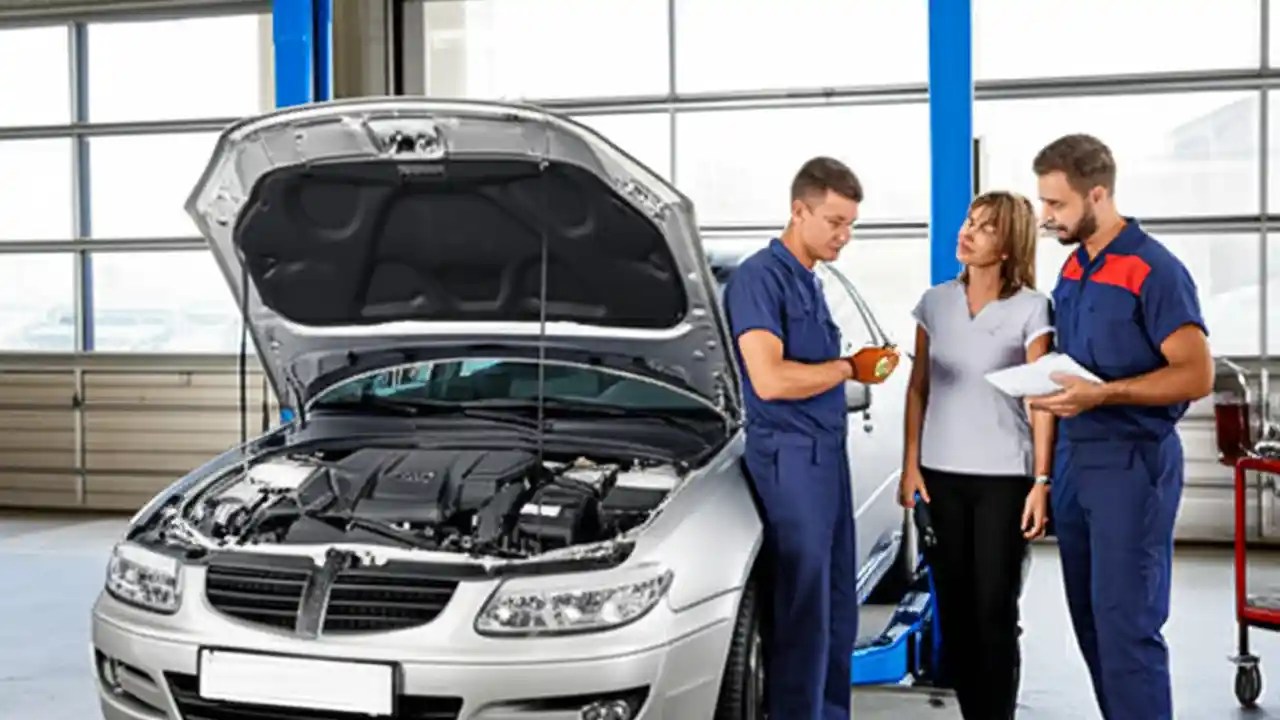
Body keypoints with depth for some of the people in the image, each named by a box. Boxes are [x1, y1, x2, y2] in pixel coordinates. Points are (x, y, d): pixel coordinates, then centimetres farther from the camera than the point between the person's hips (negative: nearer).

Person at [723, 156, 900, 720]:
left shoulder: (808, 281, 17)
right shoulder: (760, 277, -12)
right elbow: (770, 379, -23)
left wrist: (863, 366, 9)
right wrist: (849, 367, -13)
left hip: (827, 456, 10)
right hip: (790, 460, -9)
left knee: (837, 611, 14)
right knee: (803, 615, -5)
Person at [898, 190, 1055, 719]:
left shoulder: (1030, 309, -5)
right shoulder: (935, 302, 7)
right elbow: (918, 388, 10)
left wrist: (1042, 482, -11)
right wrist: (910, 466, 4)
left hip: (1003, 476, -3)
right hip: (941, 473, 4)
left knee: (994, 608, -1)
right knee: (953, 606, 7)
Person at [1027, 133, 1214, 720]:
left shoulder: (1153, 271, -13)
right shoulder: (1071, 268, 12)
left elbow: (1196, 374, -18)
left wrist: (1103, 394, -26)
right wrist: (1050, 387, 4)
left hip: (1131, 463, -8)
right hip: (1073, 461, 8)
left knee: (1127, 624, -8)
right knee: (1091, 621, 12)